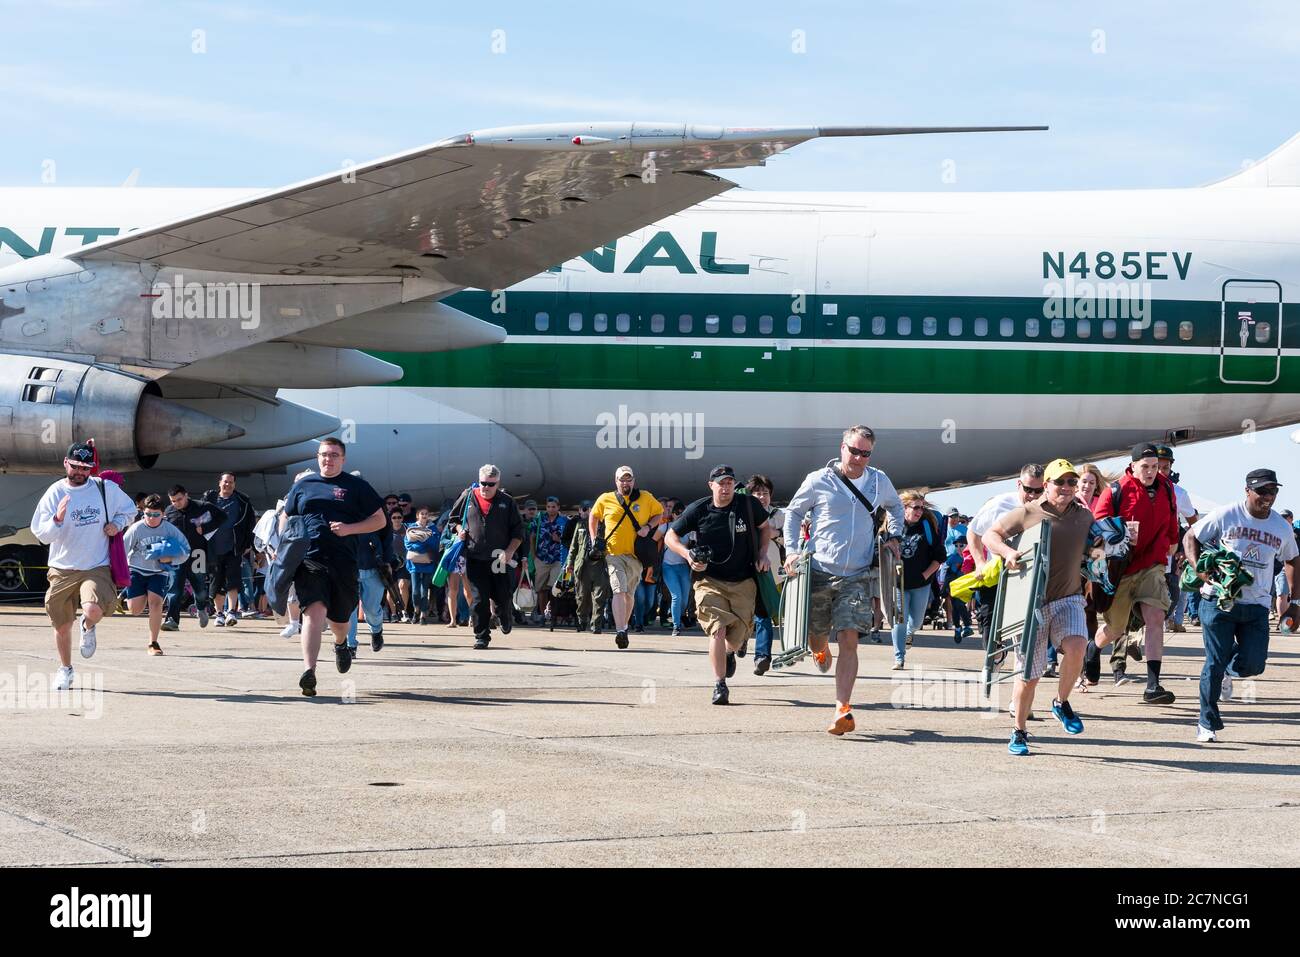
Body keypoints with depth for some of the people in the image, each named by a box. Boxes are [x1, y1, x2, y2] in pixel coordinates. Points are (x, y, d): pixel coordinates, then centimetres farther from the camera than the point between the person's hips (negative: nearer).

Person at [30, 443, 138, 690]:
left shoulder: (106, 488, -1)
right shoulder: (54, 493, -3)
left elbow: (129, 509, 17)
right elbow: (42, 535, -6)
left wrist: (117, 524, -3)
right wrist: (58, 519, -25)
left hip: (97, 567, -1)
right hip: (62, 569, 2)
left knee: (93, 609, -28)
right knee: (61, 625, 10)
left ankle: (87, 626, 10)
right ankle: (65, 669, 36)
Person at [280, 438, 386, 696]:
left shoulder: (356, 486, 8)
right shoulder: (303, 485, 14)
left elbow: (379, 520, 7)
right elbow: (286, 517, 23)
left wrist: (349, 528, -8)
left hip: (343, 560, 0)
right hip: (309, 559, 0)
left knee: (339, 617, 12)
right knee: (314, 610, -19)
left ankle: (340, 644, 50)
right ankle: (309, 672, -27)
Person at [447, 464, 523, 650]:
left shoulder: (507, 502, 3)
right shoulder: (467, 497, 6)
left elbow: (518, 531, 4)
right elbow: (453, 518, 20)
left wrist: (510, 551, -10)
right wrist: (459, 530, -1)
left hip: (500, 559, 0)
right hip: (475, 558, 0)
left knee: (504, 598, 2)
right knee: (480, 600, -2)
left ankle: (504, 616, 36)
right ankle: (481, 636, 5)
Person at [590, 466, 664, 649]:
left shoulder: (646, 498, 5)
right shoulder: (605, 499, 5)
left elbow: (659, 513, 18)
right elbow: (593, 517, 21)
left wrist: (648, 527, 0)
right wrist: (594, 539, 11)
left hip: (635, 553, 2)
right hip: (613, 553, -2)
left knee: (629, 593, 11)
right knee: (619, 590, -17)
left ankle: (624, 626, 29)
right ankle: (620, 631, -26)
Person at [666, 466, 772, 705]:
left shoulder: (749, 505, -2)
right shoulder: (698, 510, -5)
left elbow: (765, 527, 18)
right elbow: (670, 536, 5)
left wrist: (762, 553, 2)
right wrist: (687, 555, -13)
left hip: (743, 581, 2)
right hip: (710, 580, -2)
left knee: (738, 636, 2)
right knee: (718, 629, -18)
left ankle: (729, 652, 41)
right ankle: (720, 686, -13)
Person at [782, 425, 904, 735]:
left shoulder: (879, 481, 6)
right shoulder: (818, 481, -3)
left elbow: (895, 506, 28)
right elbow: (793, 512, 10)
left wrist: (894, 536, 14)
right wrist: (792, 549, -1)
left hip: (857, 577, 1)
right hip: (819, 571, -1)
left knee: (849, 640, -12)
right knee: (815, 638, 8)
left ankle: (843, 709, -15)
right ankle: (821, 649, 49)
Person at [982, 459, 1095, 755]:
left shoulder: (1084, 517, 9)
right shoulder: (1027, 514, -2)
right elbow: (990, 535, 1)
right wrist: (1008, 552, -17)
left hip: (1068, 599, 2)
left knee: (1076, 647, -27)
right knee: (1029, 675, 1)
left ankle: (1062, 703, -1)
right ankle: (1018, 733, 20)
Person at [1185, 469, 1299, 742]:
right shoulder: (1226, 515, -5)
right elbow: (1190, 537, 2)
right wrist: (1198, 569, -15)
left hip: (1256, 606, 3)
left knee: (1254, 664, -7)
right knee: (1215, 663, -4)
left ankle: (1227, 671, 30)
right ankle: (1208, 723, 11)